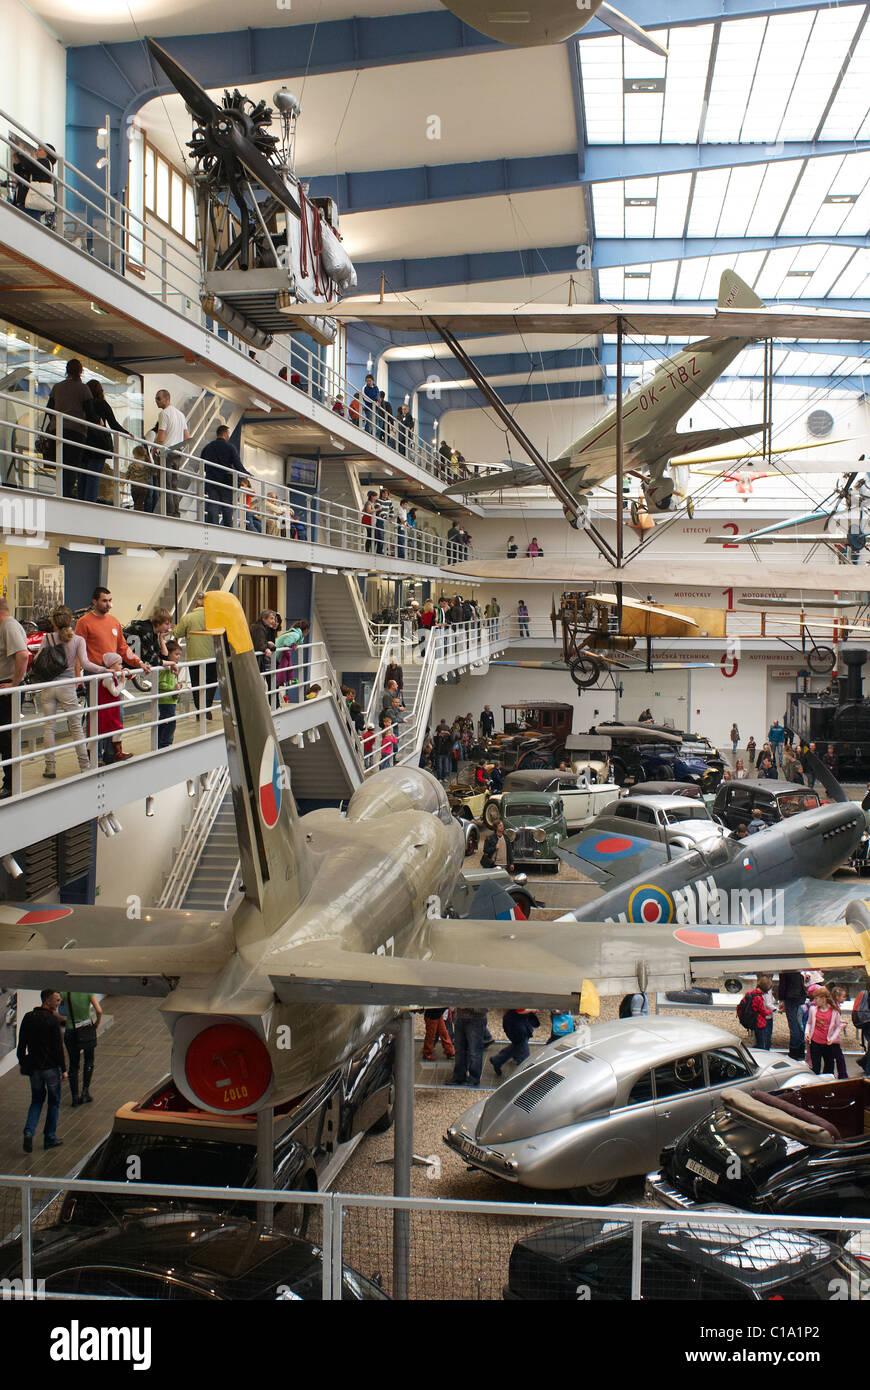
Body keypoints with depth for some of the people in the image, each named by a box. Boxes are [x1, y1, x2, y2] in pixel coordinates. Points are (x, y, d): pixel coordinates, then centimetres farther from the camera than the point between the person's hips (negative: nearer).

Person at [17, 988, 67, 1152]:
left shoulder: (28, 1018, 2)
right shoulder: (53, 1020, -15)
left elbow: (21, 1045, 7)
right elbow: (58, 1047, -15)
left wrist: (22, 1063, 18)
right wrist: (63, 1069, -9)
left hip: (33, 1066, 5)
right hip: (51, 1067, -5)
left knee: (37, 1100, 19)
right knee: (53, 1102, 11)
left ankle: (29, 1132, -1)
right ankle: (50, 1138, 16)